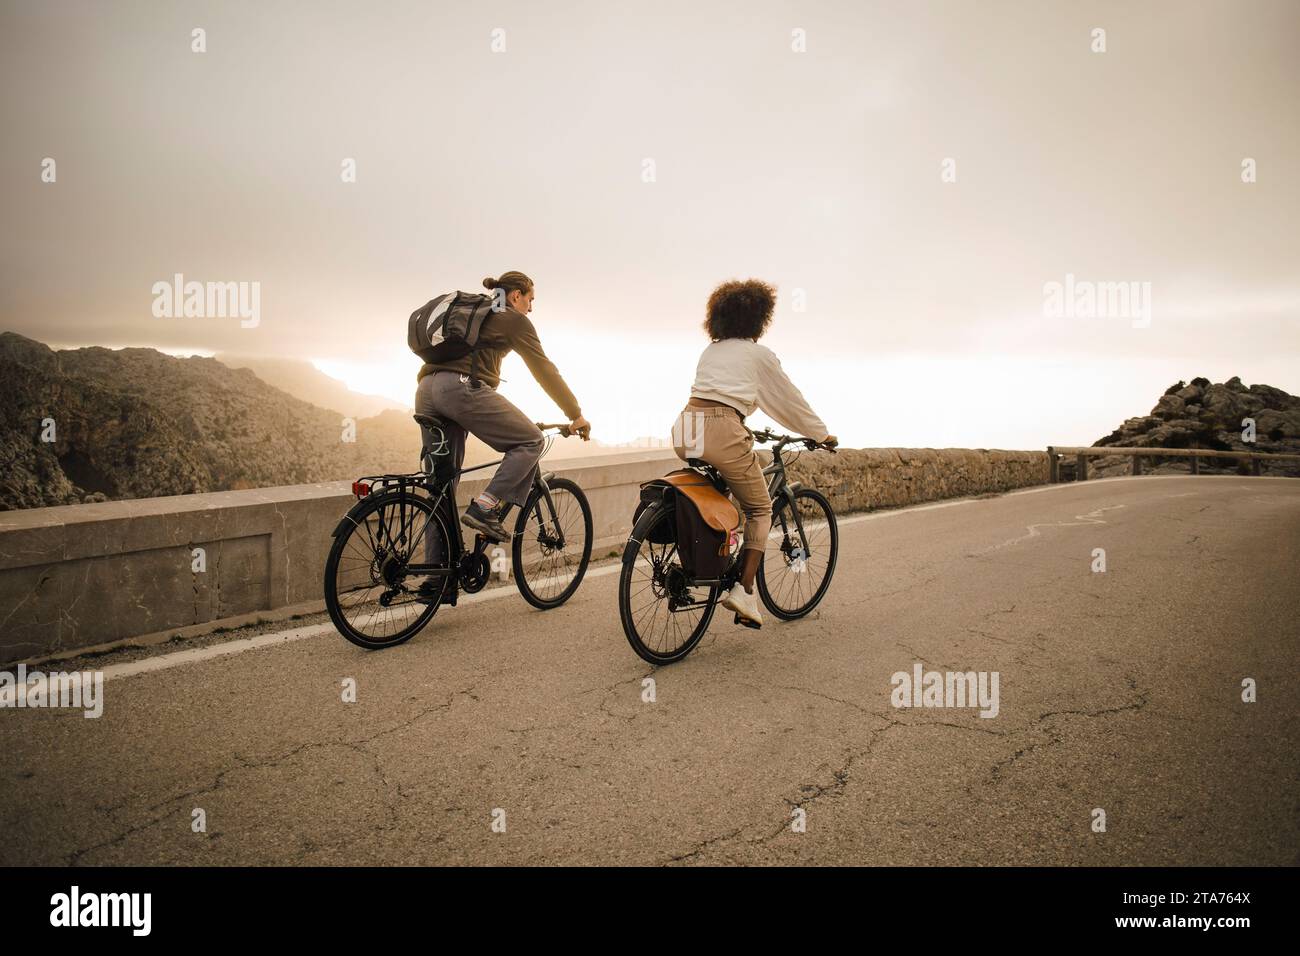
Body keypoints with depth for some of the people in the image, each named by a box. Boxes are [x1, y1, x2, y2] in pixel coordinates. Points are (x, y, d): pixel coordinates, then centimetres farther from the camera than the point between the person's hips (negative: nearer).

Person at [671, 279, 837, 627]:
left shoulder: (710, 350, 25)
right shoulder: (760, 354, 8)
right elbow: (791, 400, 16)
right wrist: (823, 434, 29)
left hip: (686, 430, 6)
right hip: (722, 432, -6)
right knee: (760, 509, 11)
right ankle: (744, 590, 3)